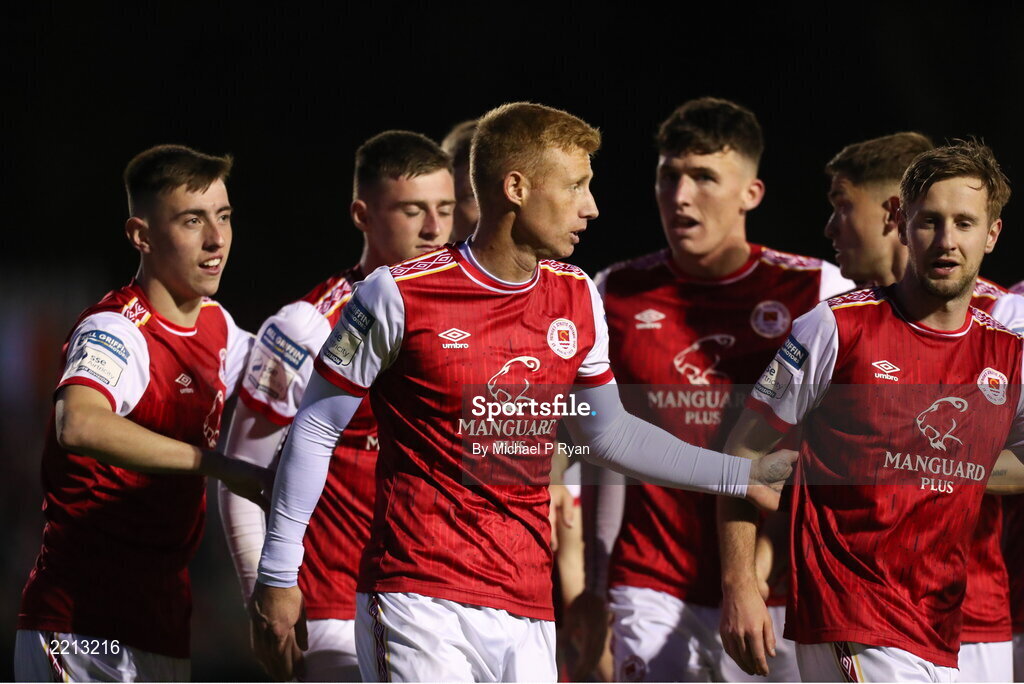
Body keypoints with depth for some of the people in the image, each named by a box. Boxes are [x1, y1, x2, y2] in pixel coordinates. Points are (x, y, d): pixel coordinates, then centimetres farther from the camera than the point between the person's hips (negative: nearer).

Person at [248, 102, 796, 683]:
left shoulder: (578, 300, 10)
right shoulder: (400, 295, -7)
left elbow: (606, 433, 24)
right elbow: (316, 428, 0)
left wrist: (741, 476, 24)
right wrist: (278, 576, 0)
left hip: (528, 611, 5)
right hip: (417, 599, -5)